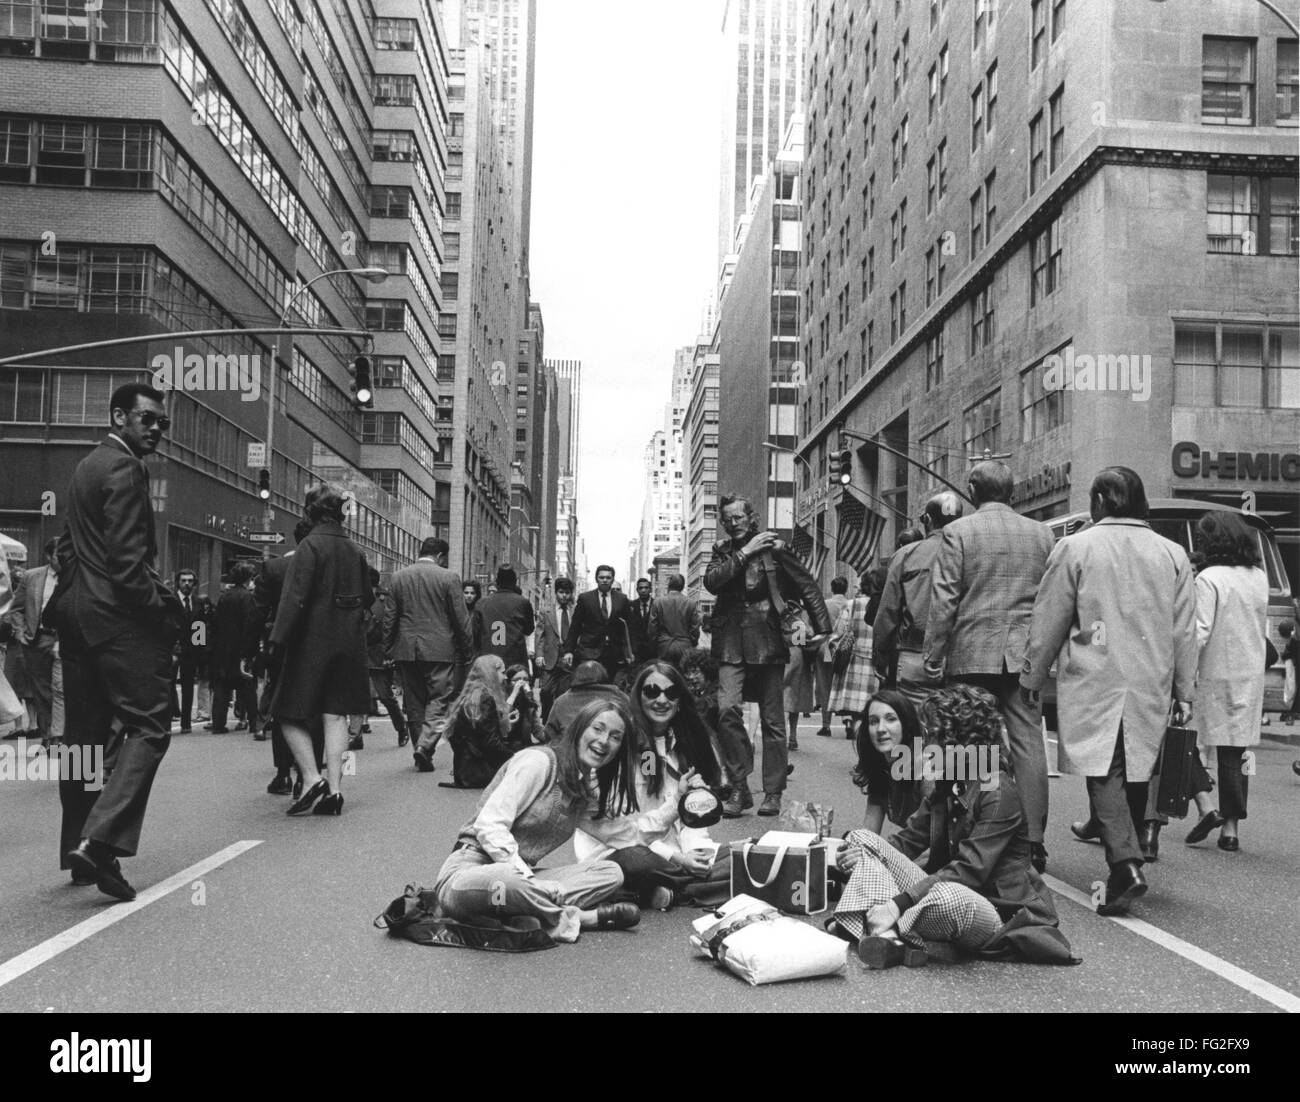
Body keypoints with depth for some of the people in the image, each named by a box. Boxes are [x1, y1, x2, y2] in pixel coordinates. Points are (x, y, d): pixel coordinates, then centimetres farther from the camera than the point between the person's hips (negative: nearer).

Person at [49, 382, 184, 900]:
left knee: (86, 733, 12)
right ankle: (101, 840, -19)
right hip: (117, 613, -10)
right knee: (149, 724, -8)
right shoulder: (124, 468, -11)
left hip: (74, 610, 10)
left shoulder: (86, 466, 21)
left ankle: (77, 848, 18)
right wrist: (163, 609, -12)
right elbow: (127, 558, -19)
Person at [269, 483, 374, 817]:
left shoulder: (310, 546, -11)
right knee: (336, 714, 8)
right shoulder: (354, 550, 7)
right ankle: (333, 788, 5)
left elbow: (295, 598, -19)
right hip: (348, 645, 5)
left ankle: (311, 778, -5)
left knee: (290, 712, 6)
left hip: (312, 641, -5)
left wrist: (278, 639, -18)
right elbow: (368, 598, 12)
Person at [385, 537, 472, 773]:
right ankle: (425, 745, -15)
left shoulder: (399, 577, 6)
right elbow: (461, 618, -4)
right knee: (439, 700, 2)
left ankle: (422, 756, 16)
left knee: (414, 703, 11)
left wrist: (389, 647, 15)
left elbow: (390, 616, 8)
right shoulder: (448, 578, -5)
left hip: (406, 650, 4)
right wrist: (465, 648, 6)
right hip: (440, 649, -4)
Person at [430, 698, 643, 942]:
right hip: (470, 870, -7)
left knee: (611, 872, -9)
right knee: (503, 882, -43)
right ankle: (582, 918, -21)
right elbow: (489, 825, -18)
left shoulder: (590, 793, 15)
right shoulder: (538, 761, -10)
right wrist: (526, 875, -25)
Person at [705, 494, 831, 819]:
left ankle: (773, 793, 15)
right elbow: (711, 581, -7)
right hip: (732, 646, 2)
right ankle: (739, 788, -3)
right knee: (727, 709, -16)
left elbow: (807, 585, 4)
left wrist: (822, 627, -3)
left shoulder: (773, 547, 3)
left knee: (772, 720, 4)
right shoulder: (722, 551, 12)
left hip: (768, 643, -1)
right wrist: (744, 554, -10)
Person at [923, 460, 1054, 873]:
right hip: (1026, 655, 3)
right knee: (1029, 743, 3)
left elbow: (943, 600, -6)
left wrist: (932, 657, -2)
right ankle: (1032, 842, 4)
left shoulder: (958, 532, -3)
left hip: (972, 653, -2)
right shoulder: (1041, 534, 8)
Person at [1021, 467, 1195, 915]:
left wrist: (1032, 678, 9)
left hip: (1094, 681, -4)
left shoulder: (1076, 547, -3)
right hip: (1151, 684, 4)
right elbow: (1184, 631, 9)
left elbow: (1049, 621, 0)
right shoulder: (1172, 554, 8)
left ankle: (1126, 864, -21)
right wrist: (1184, 691, 15)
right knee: (1135, 771, 13)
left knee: (1103, 771, -5)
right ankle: (1125, 858, 23)